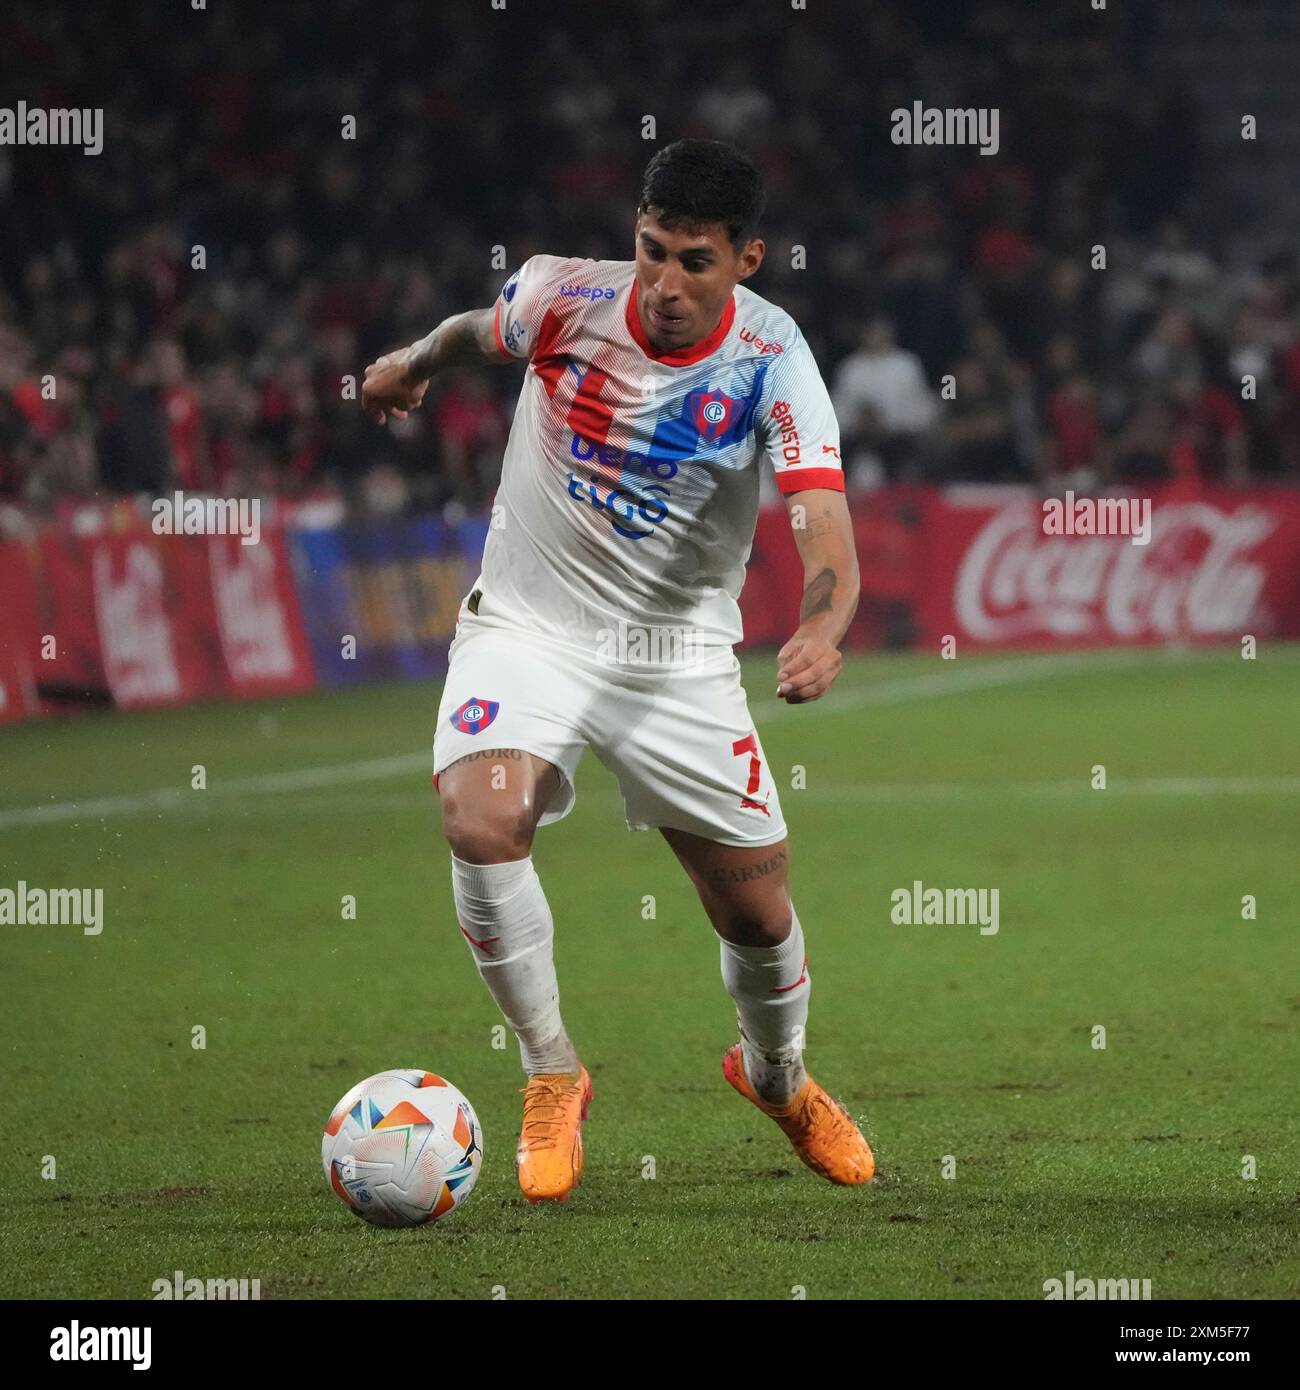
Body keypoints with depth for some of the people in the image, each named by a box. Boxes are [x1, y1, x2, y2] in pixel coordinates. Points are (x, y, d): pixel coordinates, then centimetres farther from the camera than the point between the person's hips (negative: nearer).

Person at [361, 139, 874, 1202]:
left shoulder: (771, 361, -19)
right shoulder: (563, 298, -15)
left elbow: (824, 526, -30)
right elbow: (479, 332, 10)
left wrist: (821, 632, -50)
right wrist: (412, 365, 29)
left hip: (682, 656, 0)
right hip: (527, 626, 0)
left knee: (759, 913, 3)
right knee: (481, 821, -28)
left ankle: (778, 1074, 39)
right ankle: (552, 1073, -5)